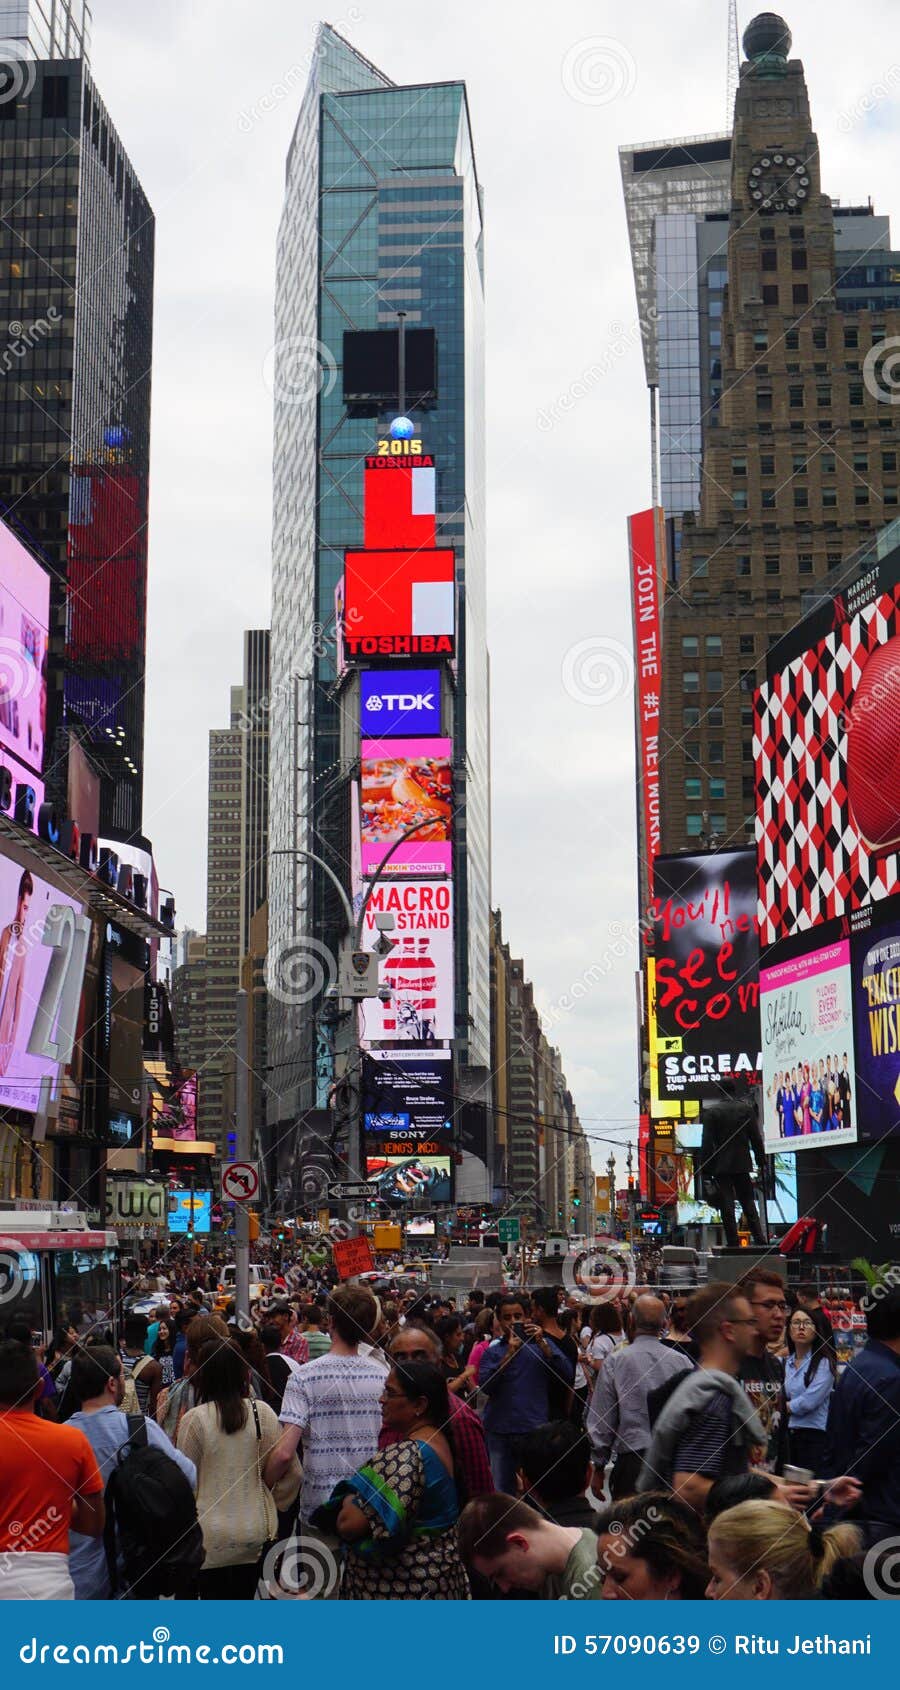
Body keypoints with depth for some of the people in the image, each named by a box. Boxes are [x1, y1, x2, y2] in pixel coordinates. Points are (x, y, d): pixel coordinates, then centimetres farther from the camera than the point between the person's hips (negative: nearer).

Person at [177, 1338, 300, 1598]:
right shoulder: (263, 1413, -3)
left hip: (210, 1535, -3)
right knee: (244, 1599, 15)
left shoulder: (194, 1419, -10)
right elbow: (291, 1472, -1)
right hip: (255, 1531, 3)